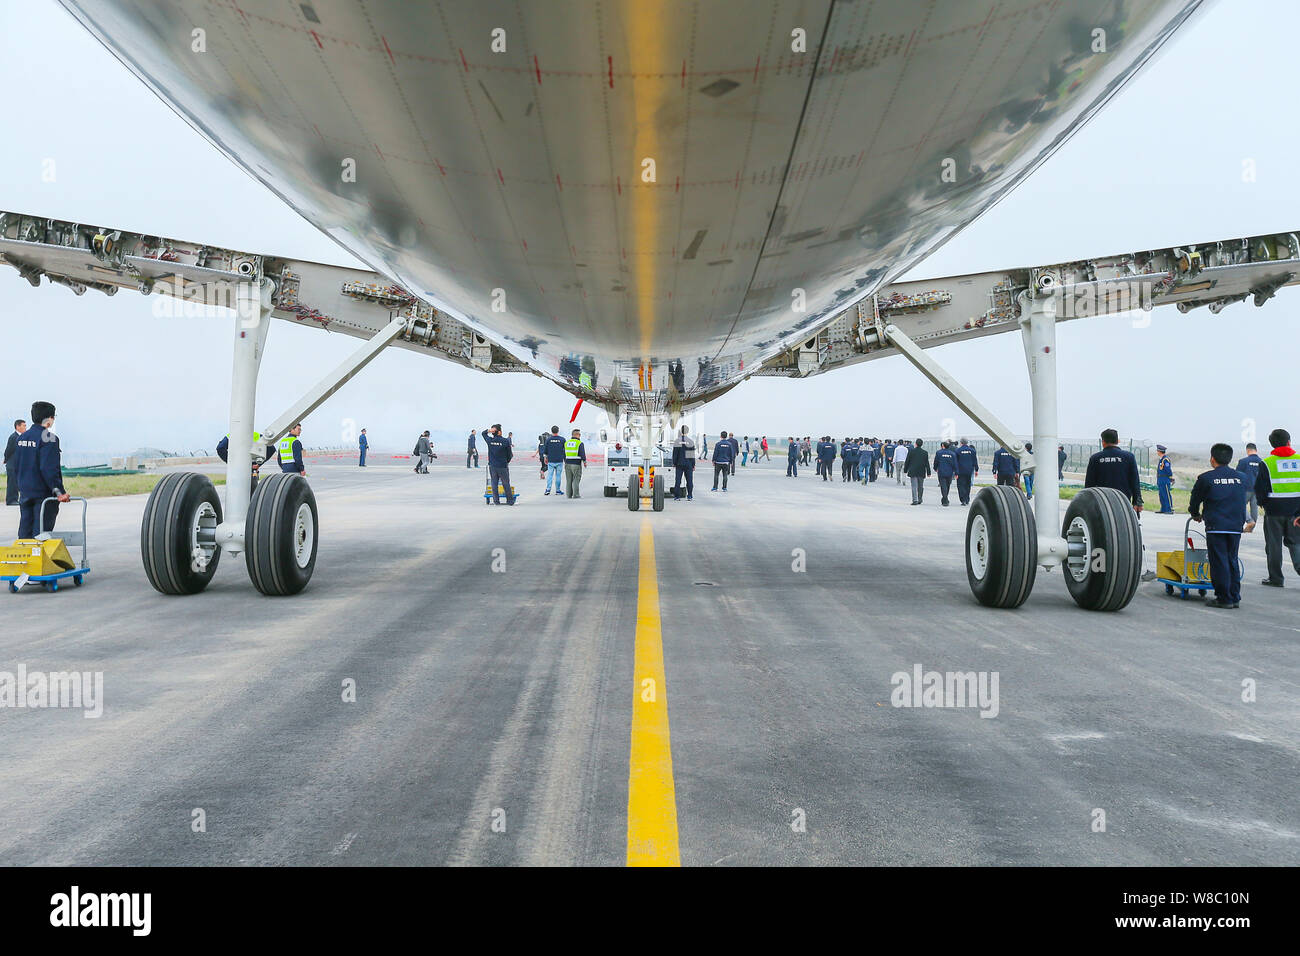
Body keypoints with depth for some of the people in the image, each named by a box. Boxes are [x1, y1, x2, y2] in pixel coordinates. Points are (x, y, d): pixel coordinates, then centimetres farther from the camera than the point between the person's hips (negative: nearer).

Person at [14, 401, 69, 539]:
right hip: (43, 493, -7)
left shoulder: (22, 437, 10)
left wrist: (22, 486, 22)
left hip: (25, 492, 8)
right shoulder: (48, 438, -14)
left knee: (25, 531, 13)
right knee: (40, 532, -4)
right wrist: (60, 491, -19)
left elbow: (16, 466, 14)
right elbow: (49, 469, -21)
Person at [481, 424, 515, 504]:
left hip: (492, 465, 3)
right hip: (503, 466, -2)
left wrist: (489, 430, -2)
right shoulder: (505, 441, -11)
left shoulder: (490, 440, -3)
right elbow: (510, 454, -5)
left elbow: (483, 433, 18)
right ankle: (510, 500, 13)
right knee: (506, 484, 7)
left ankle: (496, 501, 9)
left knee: (494, 483, 9)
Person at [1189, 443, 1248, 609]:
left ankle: (1224, 598, 0)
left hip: (1216, 527, -5)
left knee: (1219, 562, -1)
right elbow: (1242, 501, 18)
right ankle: (1235, 598, 15)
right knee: (1232, 561, 13)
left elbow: (1195, 499, 8)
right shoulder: (1240, 477, 10)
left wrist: (1196, 515, 27)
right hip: (1236, 527, 5)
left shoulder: (1205, 478, -3)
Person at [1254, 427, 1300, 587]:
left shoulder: (1266, 463, -7)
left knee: (1274, 545, 6)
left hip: (1274, 509, -2)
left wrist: (1262, 502, 12)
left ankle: (1275, 578, 11)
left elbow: (1259, 489, -6)